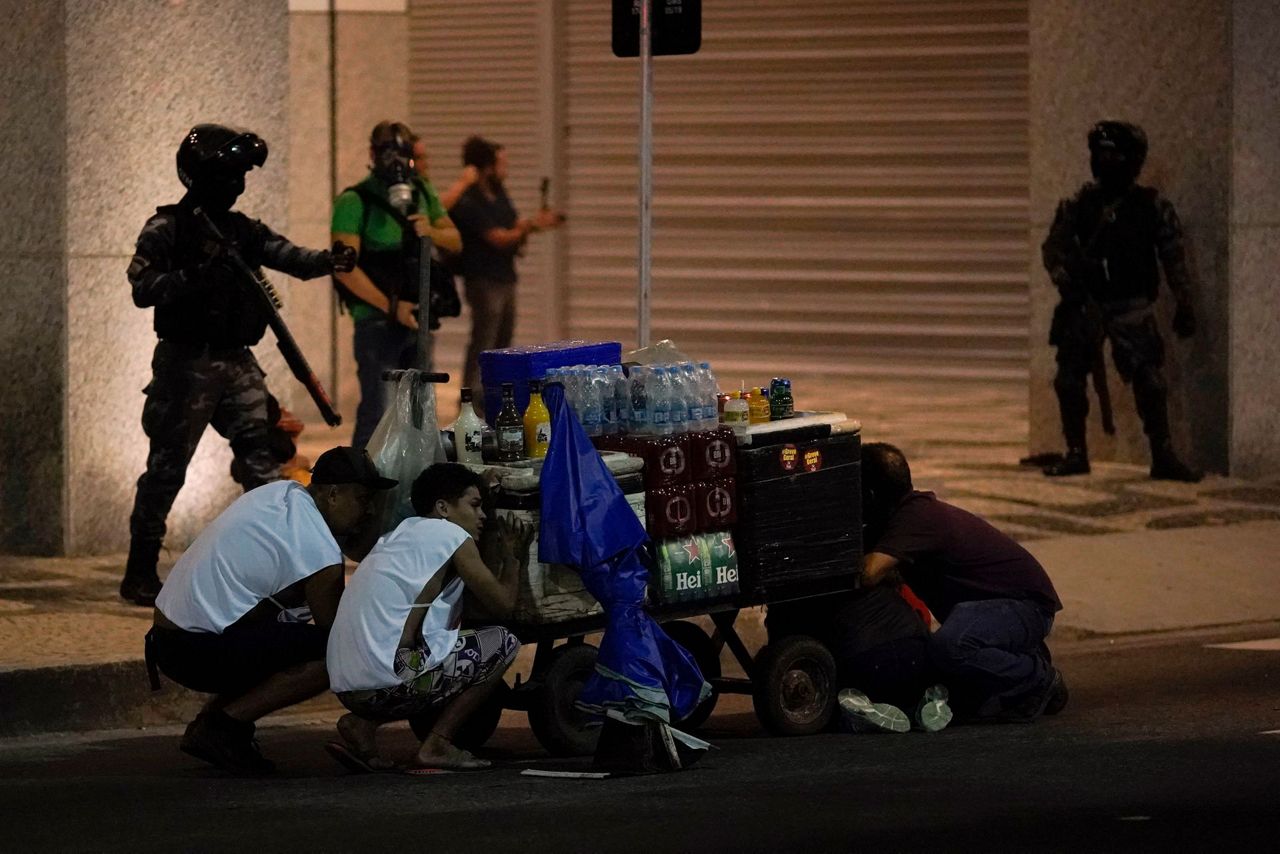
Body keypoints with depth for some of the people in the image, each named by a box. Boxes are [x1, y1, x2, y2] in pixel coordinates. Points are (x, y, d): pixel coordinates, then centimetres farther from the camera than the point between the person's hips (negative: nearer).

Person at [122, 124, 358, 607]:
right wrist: (193, 278, -28)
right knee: (167, 467, 0)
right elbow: (142, 289, -15)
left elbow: (286, 256, -4)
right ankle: (140, 574, 8)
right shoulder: (166, 230, -6)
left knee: (262, 453, -1)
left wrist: (328, 260, -24)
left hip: (236, 363, 6)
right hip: (186, 363, -6)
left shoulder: (241, 230, 11)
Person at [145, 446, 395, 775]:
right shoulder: (320, 551, -17)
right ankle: (223, 725, -12)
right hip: (195, 650, -10)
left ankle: (205, 727, 13)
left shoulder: (281, 492, 11)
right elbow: (334, 630, -7)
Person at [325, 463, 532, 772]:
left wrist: (502, 557, 32)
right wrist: (511, 558, 24)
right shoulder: (453, 536, 2)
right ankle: (437, 744, 2)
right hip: (390, 682, -8)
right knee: (504, 643, 8)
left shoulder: (400, 535, 27)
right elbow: (501, 606, 6)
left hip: (347, 687, 8)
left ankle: (362, 725, 12)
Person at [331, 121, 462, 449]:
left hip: (418, 318, 7)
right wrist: (391, 307, -20)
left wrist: (432, 231, -6)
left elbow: (455, 241, 17)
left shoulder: (421, 192, 10)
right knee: (377, 411, -11)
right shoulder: (355, 201, -10)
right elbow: (346, 268, -17)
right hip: (377, 322, -7)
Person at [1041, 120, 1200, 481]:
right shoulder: (1078, 206, 6)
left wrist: (1184, 305, 0)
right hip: (1085, 304, 2)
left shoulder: (1153, 207, 2)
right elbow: (1053, 247, 10)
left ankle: (1163, 457, -4)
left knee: (1149, 380, -11)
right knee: (1069, 380, 1)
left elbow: (1174, 257, 4)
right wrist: (1065, 282, -8)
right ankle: (1076, 454, 15)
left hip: (1131, 306, -2)